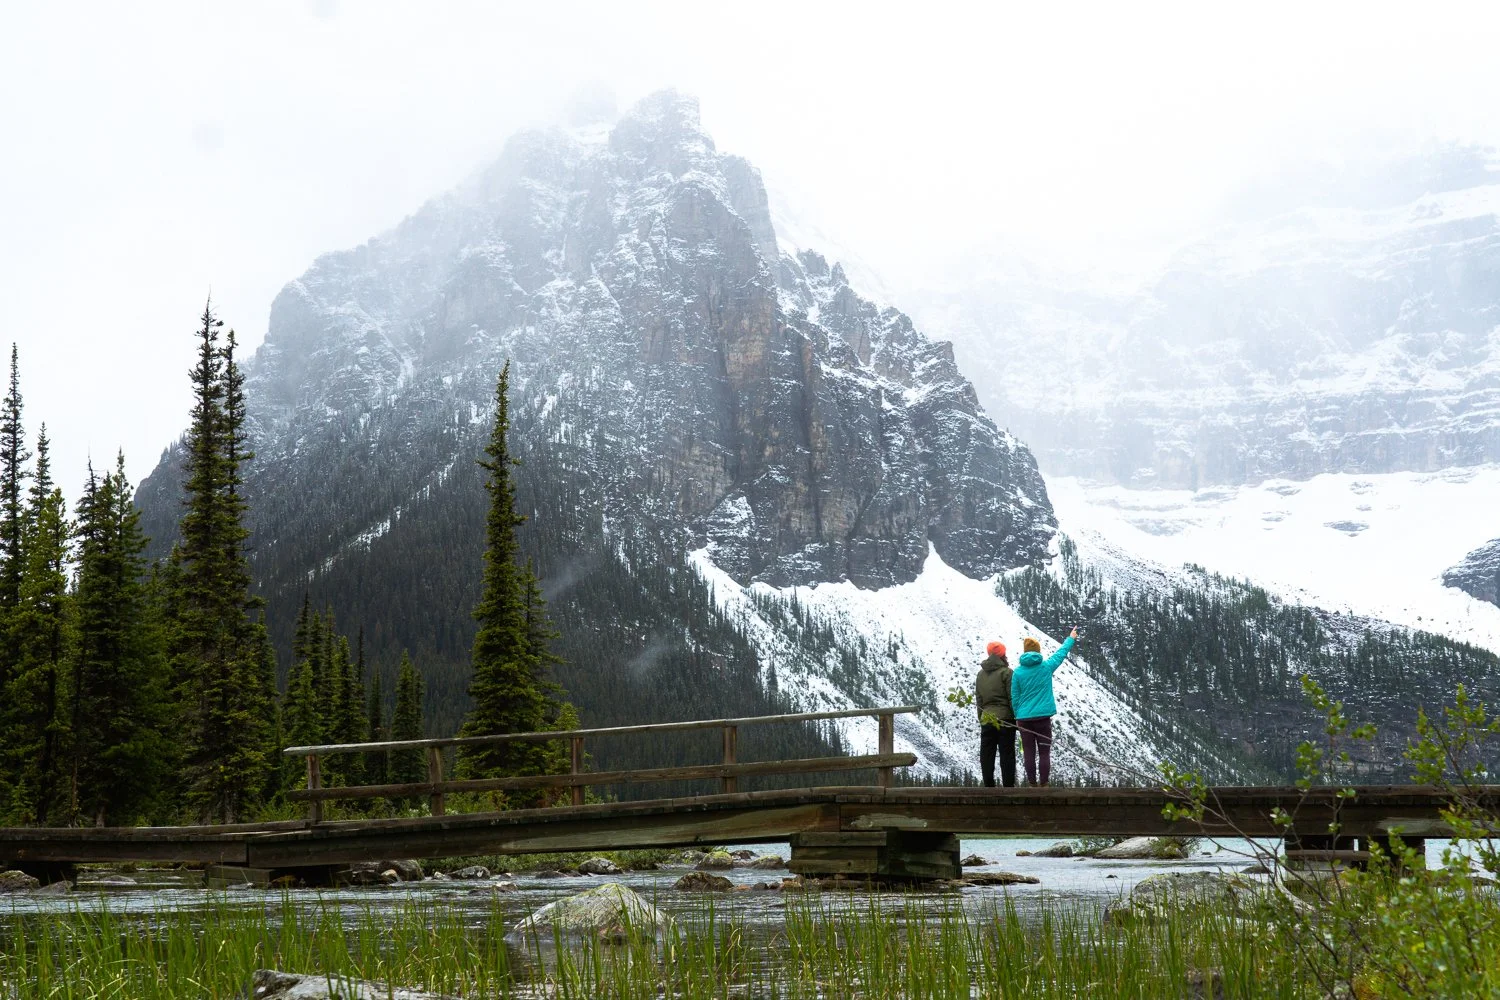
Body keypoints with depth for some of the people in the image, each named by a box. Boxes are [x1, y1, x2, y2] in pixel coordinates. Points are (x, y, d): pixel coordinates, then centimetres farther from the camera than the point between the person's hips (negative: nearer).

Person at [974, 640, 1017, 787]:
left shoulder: (981, 674, 12)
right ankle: (1008, 786, -2)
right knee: (1007, 753, -1)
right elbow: (1012, 698, -9)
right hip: (1005, 718, -5)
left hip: (986, 719, 5)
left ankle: (989, 785, 6)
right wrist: (1017, 717, -3)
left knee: (986, 753, 6)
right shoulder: (1006, 672, -7)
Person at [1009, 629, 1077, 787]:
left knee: (1029, 753, 4)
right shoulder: (1046, 667, -1)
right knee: (1044, 753, 3)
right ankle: (1044, 786, 2)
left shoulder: (1017, 672, -1)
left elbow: (1015, 697, 1)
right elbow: (1061, 652, 17)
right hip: (1043, 716, -1)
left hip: (1024, 718, 1)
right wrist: (1071, 639, 34)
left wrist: (1017, 717, 12)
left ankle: (1032, 785, 6)